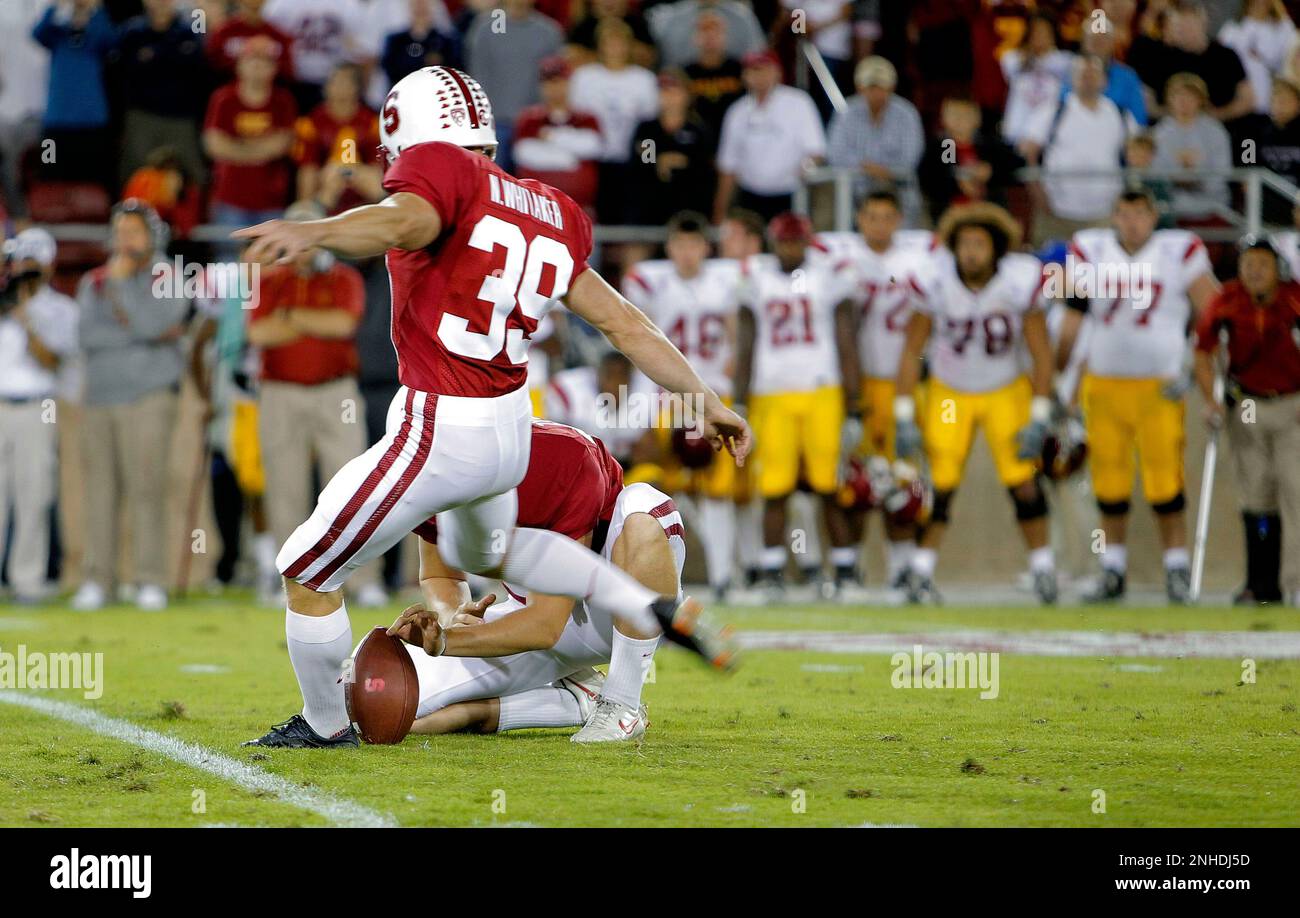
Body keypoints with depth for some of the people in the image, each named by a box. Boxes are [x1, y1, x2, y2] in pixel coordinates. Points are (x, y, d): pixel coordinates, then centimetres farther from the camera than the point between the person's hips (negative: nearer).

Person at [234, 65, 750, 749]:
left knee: (308, 572, 9)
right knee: (485, 550, 38)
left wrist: (311, 232, -52)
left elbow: (402, 223, -35)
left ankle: (326, 725, 23)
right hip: (511, 428, 8)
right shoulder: (548, 213, 12)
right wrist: (705, 400, 19)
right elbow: (623, 322, 13)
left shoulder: (441, 168, -11)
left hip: (440, 431, -8)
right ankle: (655, 614, 32)